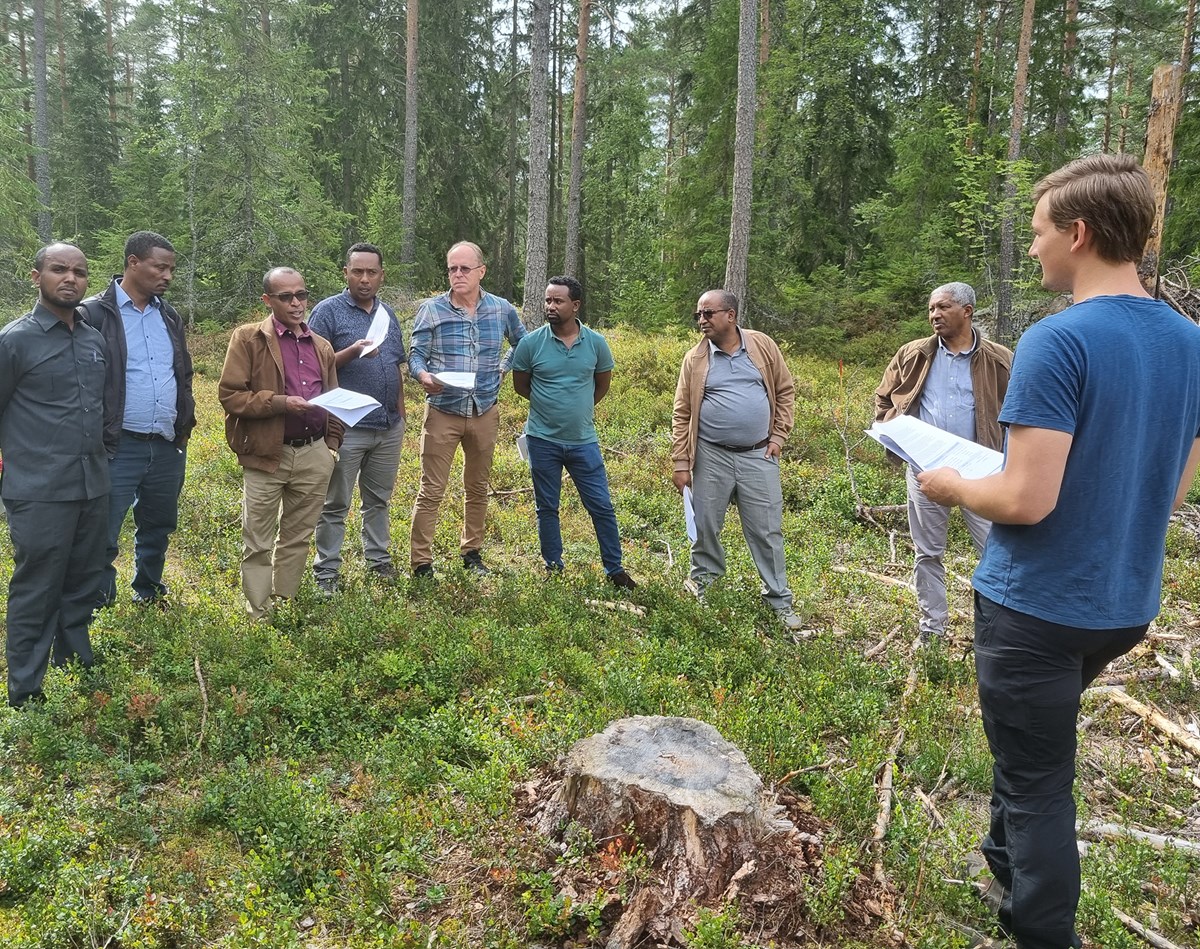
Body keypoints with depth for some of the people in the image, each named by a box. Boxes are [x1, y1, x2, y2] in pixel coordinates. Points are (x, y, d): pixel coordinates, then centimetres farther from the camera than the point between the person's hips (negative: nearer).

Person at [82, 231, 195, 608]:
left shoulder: (169, 315, 13)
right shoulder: (95, 313, -7)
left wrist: (186, 417, 11)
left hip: (168, 448, 6)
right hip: (119, 448, -6)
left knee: (157, 529, 18)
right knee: (103, 538, -2)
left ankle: (149, 596, 36)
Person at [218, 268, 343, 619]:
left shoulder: (321, 346, 15)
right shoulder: (248, 339, -2)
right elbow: (230, 395, -9)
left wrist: (332, 442, 11)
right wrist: (280, 402, -19)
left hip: (314, 455, 5)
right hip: (267, 455, -4)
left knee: (297, 538, 14)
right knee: (258, 544, 3)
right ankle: (259, 616, 14)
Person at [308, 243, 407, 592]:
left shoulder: (387, 313, 13)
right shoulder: (327, 311, -6)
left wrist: (400, 412, 15)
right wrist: (353, 352, -25)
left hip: (389, 426, 5)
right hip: (347, 428, -5)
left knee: (378, 499, 16)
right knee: (335, 504, 3)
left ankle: (379, 559, 29)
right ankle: (326, 572, 12)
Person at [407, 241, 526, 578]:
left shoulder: (502, 310, 3)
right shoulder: (431, 309, -4)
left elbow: (522, 343, 20)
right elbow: (415, 355, -6)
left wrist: (504, 369, 7)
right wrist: (424, 376, -26)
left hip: (485, 412, 3)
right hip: (442, 412, -3)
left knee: (477, 488, 15)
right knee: (431, 491, -4)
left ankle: (472, 552, 29)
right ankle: (421, 563, 4)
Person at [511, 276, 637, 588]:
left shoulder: (596, 343, -4)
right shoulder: (531, 343, -7)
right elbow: (520, 386, 6)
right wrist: (549, 404, 9)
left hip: (584, 441, 1)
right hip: (543, 441, 0)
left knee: (602, 507, 4)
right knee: (547, 508, 11)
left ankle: (615, 570, 17)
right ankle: (553, 568, 26)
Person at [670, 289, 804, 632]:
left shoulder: (762, 345, -1)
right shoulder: (696, 358, -1)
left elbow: (785, 391, 8)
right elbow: (682, 414, 0)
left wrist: (778, 436, 0)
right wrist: (680, 463, -3)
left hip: (758, 455, 0)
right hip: (711, 456, 1)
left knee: (767, 529, 4)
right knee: (705, 524, 11)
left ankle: (779, 598, 16)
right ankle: (703, 576, 35)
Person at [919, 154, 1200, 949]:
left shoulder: (1058, 342, -22)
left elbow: (1026, 501, -25)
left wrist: (952, 485, -7)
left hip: (1038, 606, -8)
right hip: (1124, 605, 8)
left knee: (1037, 779, 8)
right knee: (1033, 745, 28)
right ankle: (1009, 872, 46)